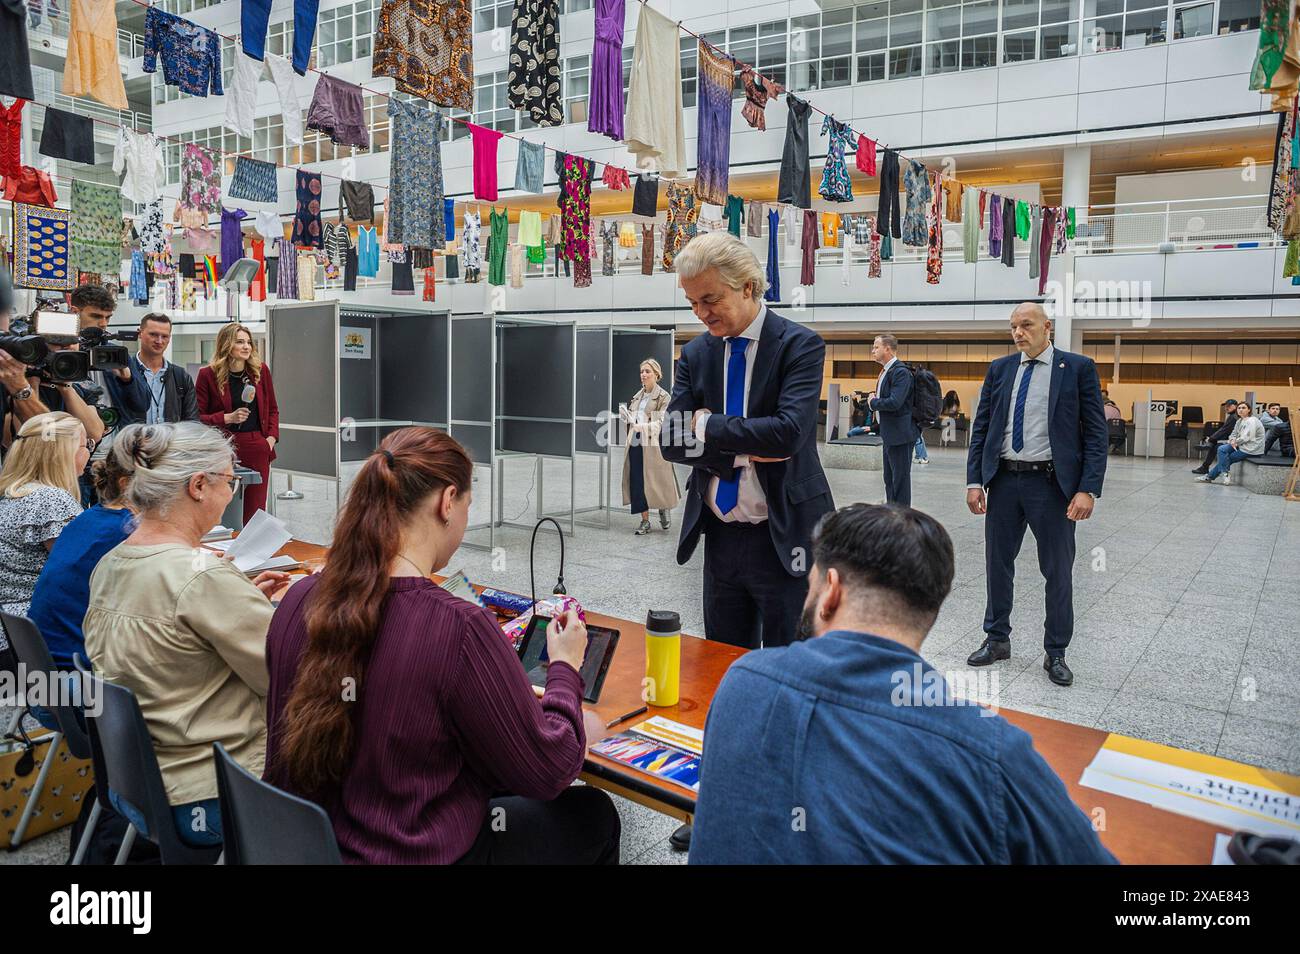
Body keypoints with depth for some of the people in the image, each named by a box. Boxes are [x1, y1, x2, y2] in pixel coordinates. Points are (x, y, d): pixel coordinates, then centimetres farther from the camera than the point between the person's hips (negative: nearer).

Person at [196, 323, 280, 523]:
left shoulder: (260, 370, 7)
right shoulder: (208, 374, -2)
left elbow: (272, 409, 17)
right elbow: (197, 417, 0)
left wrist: (272, 437, 4)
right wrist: (228, 418, -13)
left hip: (258, 448, 3)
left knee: (256, 510, 5)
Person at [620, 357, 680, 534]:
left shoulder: (663, 397, -3)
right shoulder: (638, 396, 15)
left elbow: (661, 422, -13)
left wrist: (642, 426, -26)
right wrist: (625, 414, -1)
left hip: (653, 445, -5)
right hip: (635, 444, 5)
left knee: (656, 481, 3)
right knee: (637, 483, 3)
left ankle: (664, 509, 31)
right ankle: (645, 520, 11)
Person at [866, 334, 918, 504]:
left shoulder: (900, 372, -18)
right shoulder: (886, 371, 14)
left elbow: (894, 402, -27)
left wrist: (873, 402, -11)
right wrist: (874, 398, 0)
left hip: (900, 435, -10)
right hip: (889, 435, 10)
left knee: (901, 480, -4)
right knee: (890, 480, 17)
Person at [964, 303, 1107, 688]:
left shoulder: (1078, 368, -2)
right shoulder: (999, 370, 8)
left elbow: (1096, 433, -5)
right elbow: (980, 429, 7)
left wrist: (1088, 489, -14)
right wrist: (974, 481, -2)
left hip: (1051, 482, -3)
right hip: (1003, 480, 3)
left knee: (1058, 570, 6)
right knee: (998, 564, 12)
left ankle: (1055, 652, 21)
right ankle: (997, 639, 28)